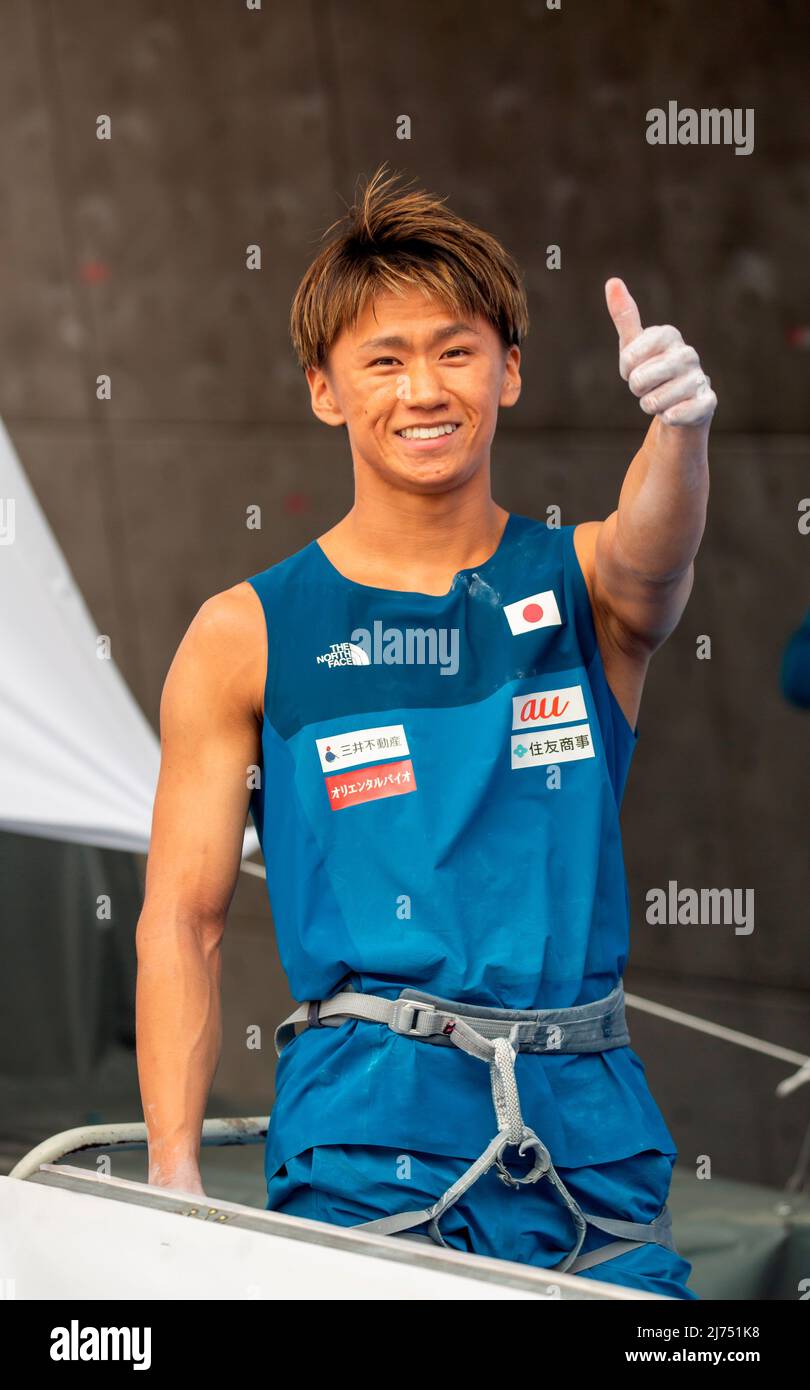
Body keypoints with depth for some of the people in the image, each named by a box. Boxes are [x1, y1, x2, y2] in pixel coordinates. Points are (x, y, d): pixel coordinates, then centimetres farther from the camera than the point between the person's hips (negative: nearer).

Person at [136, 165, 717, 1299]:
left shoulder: (582, 582, 7)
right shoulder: (246, 638, 3)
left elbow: (649, 562, -17)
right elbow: (183, 919, 2)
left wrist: (678, 429, -40)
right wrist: (175, 1178, -7)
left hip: (592, 1131, 2)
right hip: (367, 1137, -2)